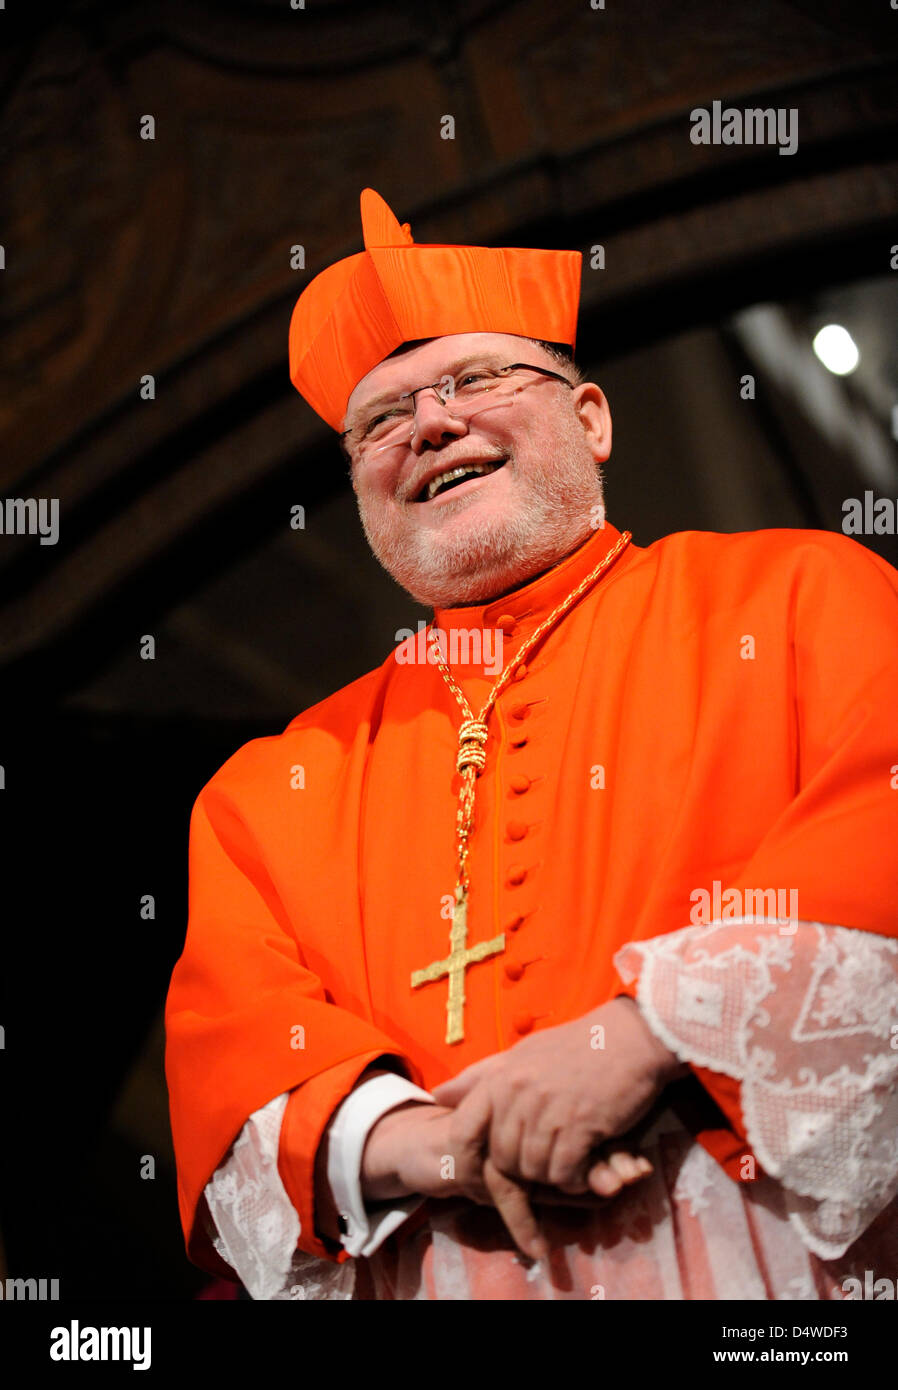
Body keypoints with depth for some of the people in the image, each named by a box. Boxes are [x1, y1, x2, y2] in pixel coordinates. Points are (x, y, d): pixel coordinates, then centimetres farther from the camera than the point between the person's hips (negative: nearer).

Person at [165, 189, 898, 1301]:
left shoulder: (794, 595, 11)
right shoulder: (273, 788, 19)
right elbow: (228, 1038, 11)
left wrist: (647, 1031, -12)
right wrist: (417, 1143, -8)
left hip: (765, 1260, -3)